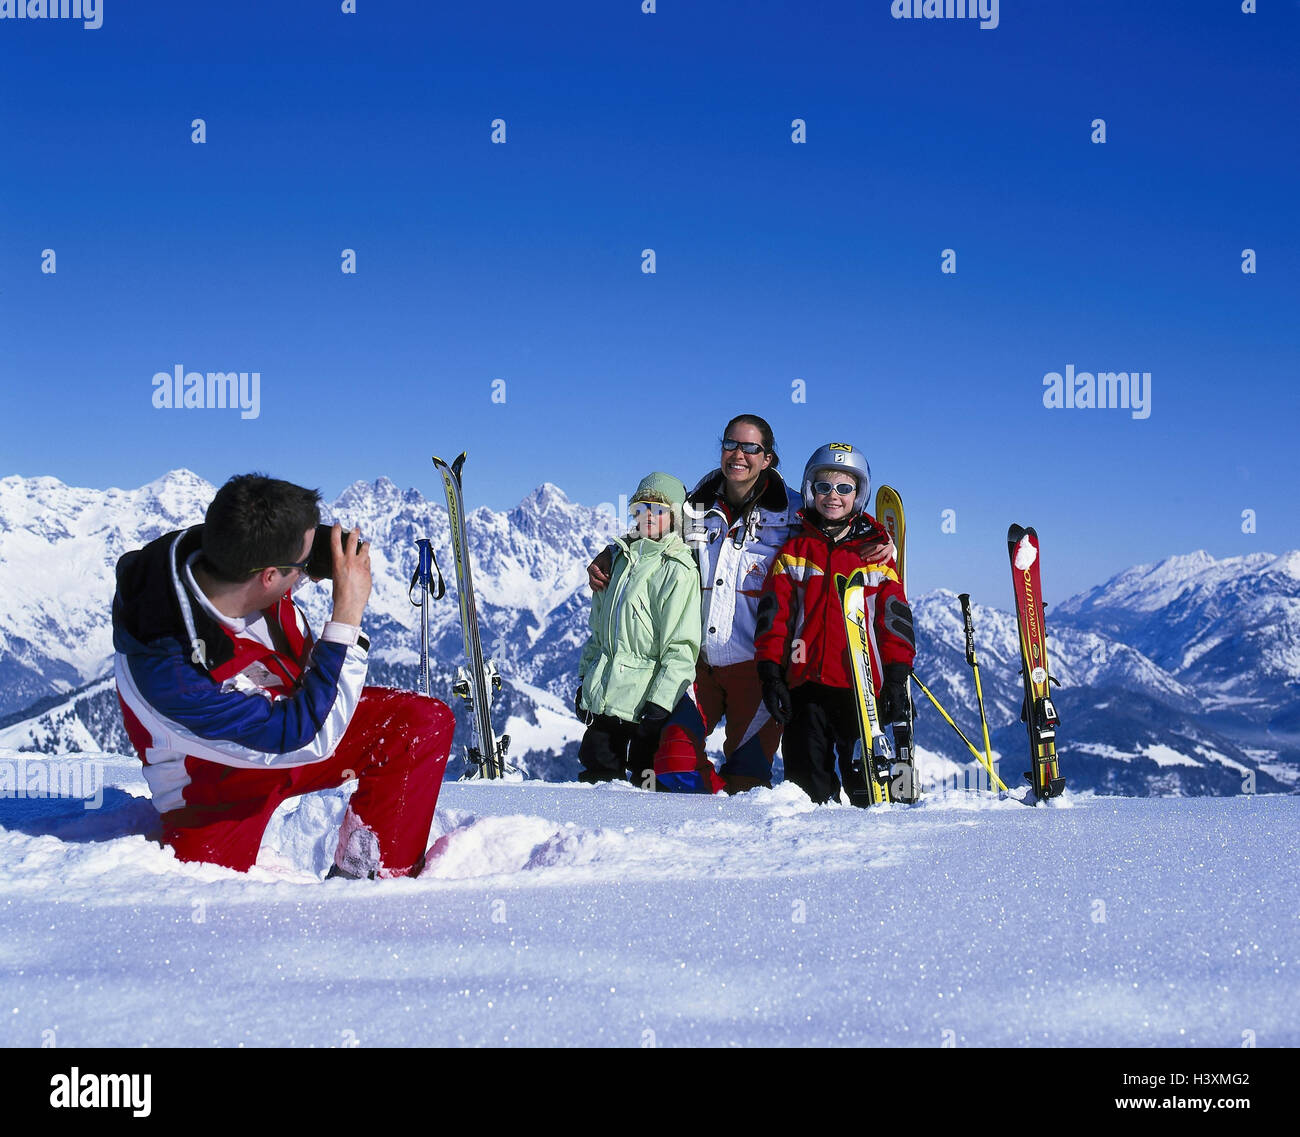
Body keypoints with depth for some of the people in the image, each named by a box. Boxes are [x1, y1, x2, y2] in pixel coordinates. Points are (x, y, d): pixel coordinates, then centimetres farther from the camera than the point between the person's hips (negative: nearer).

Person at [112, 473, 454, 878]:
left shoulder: (216, 552, -21)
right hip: (216, 787, -6)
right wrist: (347, 614, -36)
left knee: (426, 721, -9)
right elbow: (305, 739, -35)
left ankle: (364, 875, 0)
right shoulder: (169, 669, -41)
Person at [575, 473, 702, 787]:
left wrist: (659, 706, -19)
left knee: (646, 784, -3)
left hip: (644, 703, -7)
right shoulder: (621, 558, 14)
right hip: (602, 699, 7)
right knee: (594, 779, 10)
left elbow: (681, 649, -14)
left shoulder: (678, 571, -8)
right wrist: (584, 678, 17)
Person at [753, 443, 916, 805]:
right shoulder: (793, 552, 10)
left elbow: (895, 616, 6)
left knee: (864, 773, 1)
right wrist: (770, 674, -1)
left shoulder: (875, 552, 8)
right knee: (806, 772, 3)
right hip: (806, 682, 1)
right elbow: (773, 616, 7)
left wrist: (896, 677, -2)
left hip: (861, 683, -1)